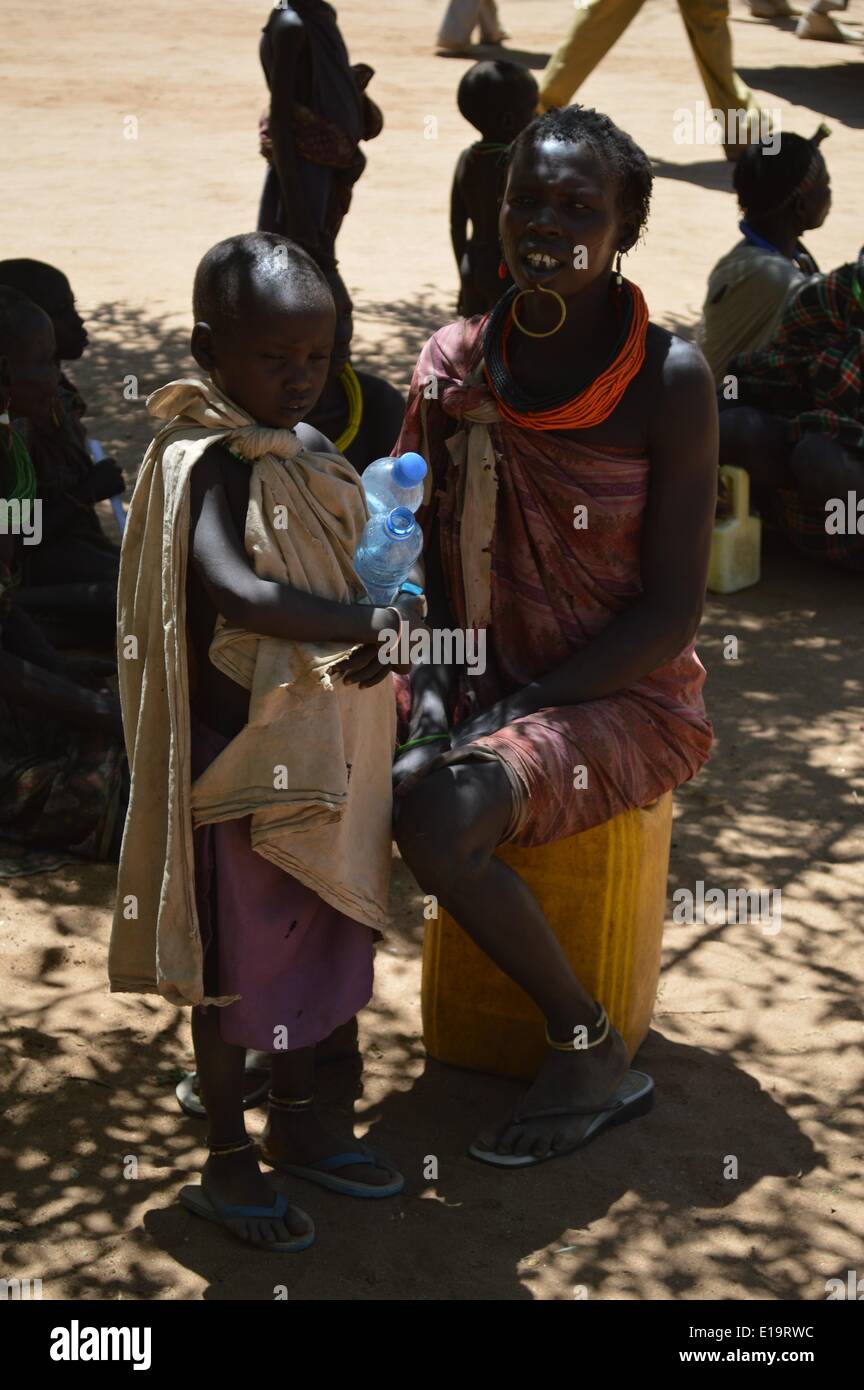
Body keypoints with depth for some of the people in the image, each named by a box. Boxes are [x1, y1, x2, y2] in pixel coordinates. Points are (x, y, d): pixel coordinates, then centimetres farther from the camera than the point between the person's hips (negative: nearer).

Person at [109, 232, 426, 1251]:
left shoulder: (298, 454, 7)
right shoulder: (209, 464, -21)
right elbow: (236, 592, -38)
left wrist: (366, 647, -2)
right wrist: (368, 622, -36)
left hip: (319, 749, 9)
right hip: (242, 755, -8)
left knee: (318, 942, 21)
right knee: (237, 965, 7)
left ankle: (295, 1124, 40)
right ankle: (227, 1164, 23)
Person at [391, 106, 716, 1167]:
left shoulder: (668, 381, -14)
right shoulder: (453, 365, 0)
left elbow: (670, 613, -14)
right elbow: (424, 554, 7)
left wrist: (518, 709, -19)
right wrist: (433, 685, -10)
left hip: (620, 694, -5)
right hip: (478, 677, 5)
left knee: (438, 814, -30)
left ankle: (593, 1055, -7)